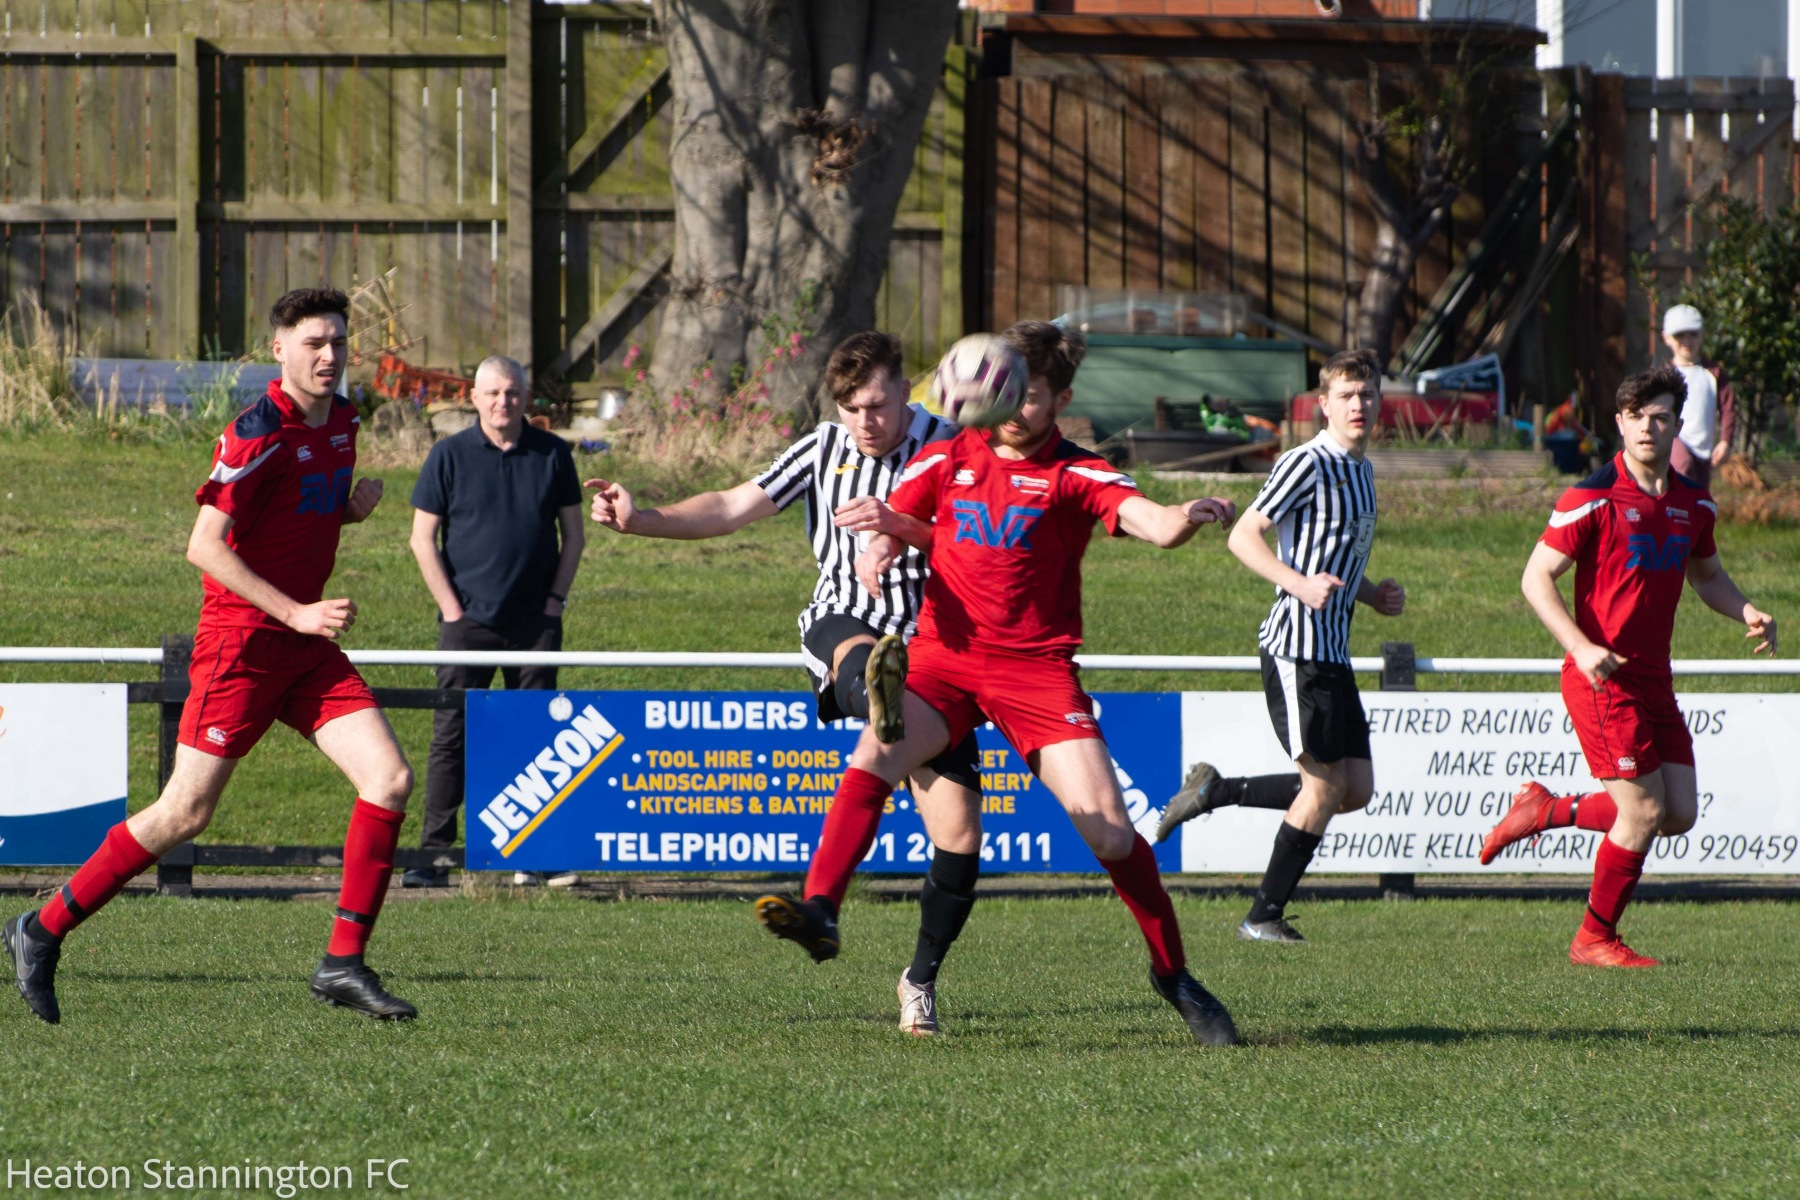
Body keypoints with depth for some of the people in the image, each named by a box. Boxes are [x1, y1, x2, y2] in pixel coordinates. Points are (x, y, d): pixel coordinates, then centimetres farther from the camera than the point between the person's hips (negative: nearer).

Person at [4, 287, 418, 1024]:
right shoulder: (258, 433, -16)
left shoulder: (341, 420, 9)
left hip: (306, 648, 7)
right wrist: (296, 613, -23)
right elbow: (204, 547, -20)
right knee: (185, 814, -6)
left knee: (390, 780, -9)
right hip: (241, 643, -7)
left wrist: (355, 506, 4)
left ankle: (344, 962, -5)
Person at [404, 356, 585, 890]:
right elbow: (423, 539, 2)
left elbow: (573, 534, 13)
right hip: (468, 621, -2)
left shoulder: (552, 455, 7)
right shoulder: (450, 456, 1)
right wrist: (452, 608, -5)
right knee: (452, 734, -4)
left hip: (535, 622, 2)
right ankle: (433, 855, -3)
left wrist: (555, 600, 2)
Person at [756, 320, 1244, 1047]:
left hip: (1037, 670, -2)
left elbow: (1151, 522, -15)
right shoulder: (949, 460, 9)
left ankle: (1173, 975, 8)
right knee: (872, 760, -26)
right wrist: (883, 536, -9)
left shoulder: (1075, 475, 0)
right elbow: (889, 523, 16)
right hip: (943, 658, 2)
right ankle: (818, 908, -30)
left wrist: (1191, 517, -38)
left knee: (1109, 830, -9)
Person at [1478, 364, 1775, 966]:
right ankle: (1595, 938, 7)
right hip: (1602, 677, -7)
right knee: (1644, 811, -10)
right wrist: (1583, 647, -23)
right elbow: (1537, 577, -11)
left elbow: (1706, 575, 25)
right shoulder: (1593, 499, -12)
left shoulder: (1694, 504, 9)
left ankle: (1548, 809, 21)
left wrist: (1747, 613, 4)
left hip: (1654, 679, 7)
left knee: (1680, 814, 4)